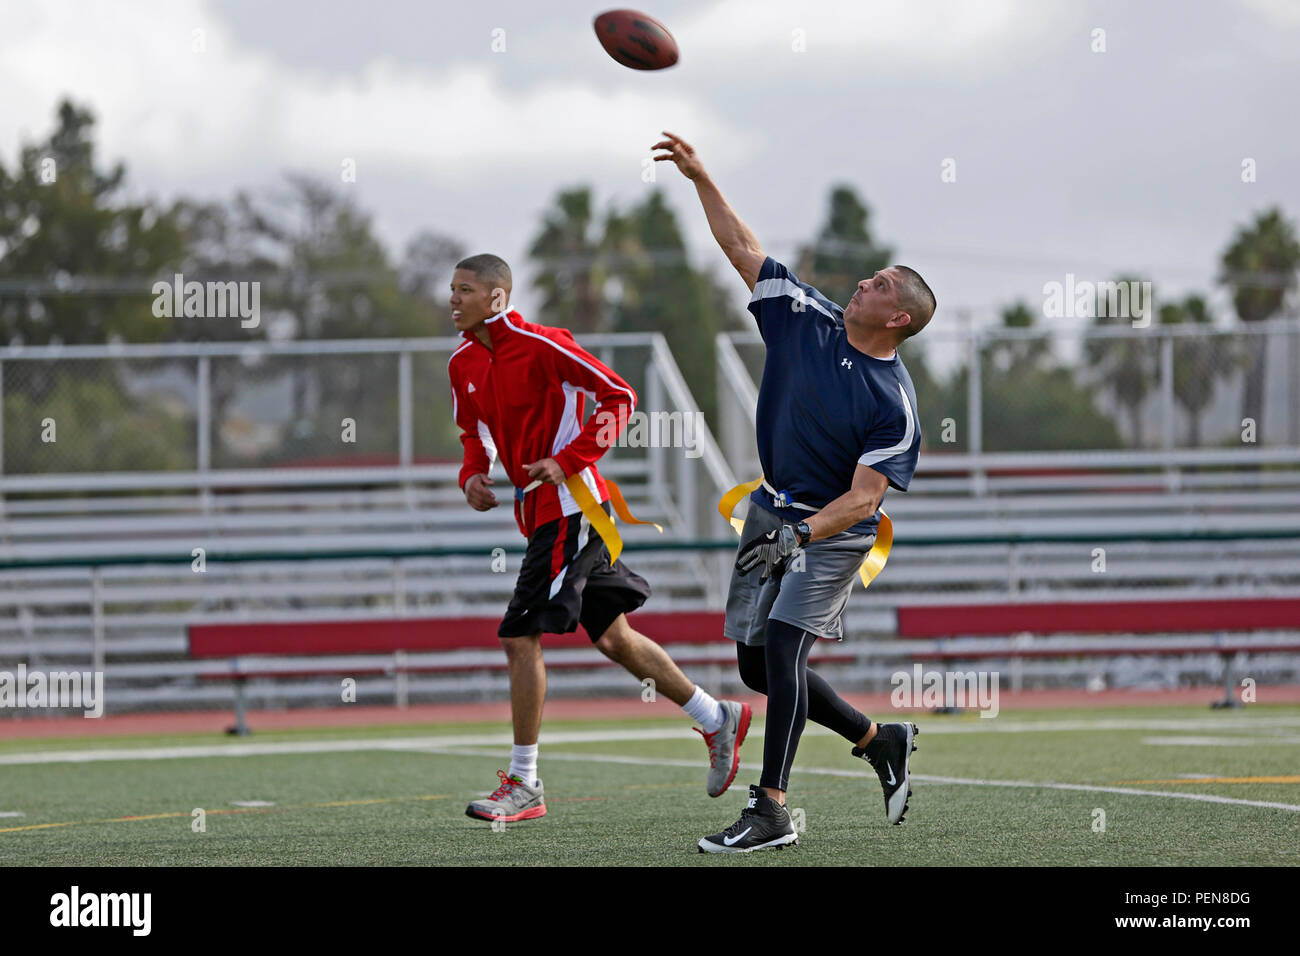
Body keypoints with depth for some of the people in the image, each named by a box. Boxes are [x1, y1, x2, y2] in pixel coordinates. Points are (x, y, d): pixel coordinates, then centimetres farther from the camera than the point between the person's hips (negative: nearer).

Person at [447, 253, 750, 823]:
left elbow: (619, 397, -12)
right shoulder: (463, 364, 8)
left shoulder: (542, 346, -15)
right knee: (611, 636, 15)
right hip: (538, 513, 9)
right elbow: (475, 434, 24)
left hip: (570, 507, -9)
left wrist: (567, 461, -19)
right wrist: (472, 477, 2)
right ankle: (717, 719, 29)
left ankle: (523, 785, -6)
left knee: (520, 637, -12)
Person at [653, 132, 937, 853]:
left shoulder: (894, 402, -18)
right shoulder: (809, 319, -2)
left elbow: (862, 499, -22)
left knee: (783, 647, -20)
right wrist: (700, 178, 1)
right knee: (757, 666, 9)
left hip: (832, 532, -7)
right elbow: (744, 249, 5)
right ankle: (879, 741, 28)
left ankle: (771, 812, -19)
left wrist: (801, 533, -35)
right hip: (772, 511, 7)